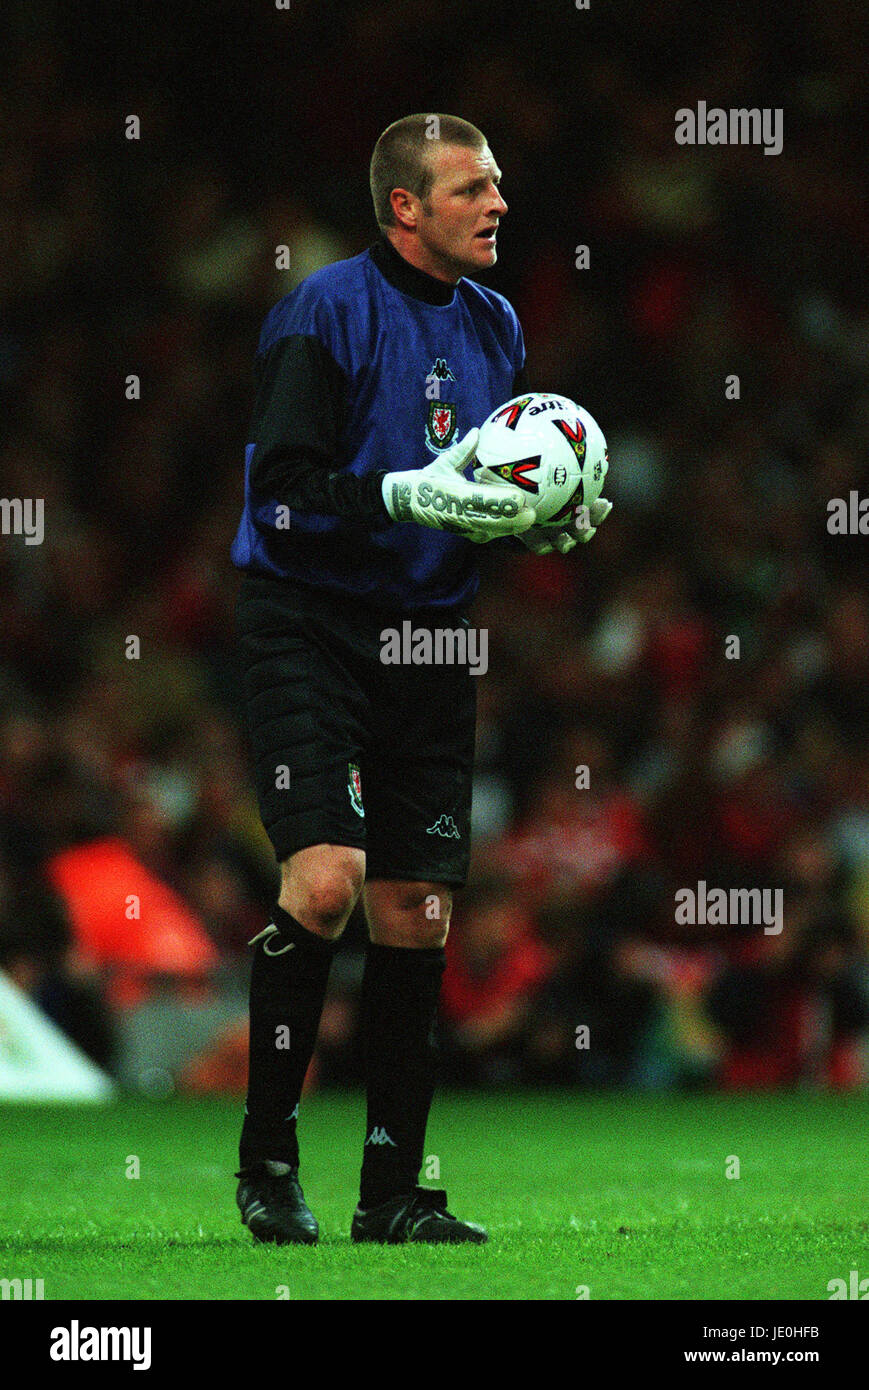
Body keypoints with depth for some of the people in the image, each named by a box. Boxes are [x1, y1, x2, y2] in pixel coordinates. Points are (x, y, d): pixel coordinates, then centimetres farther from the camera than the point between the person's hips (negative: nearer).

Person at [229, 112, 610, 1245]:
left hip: (428, 639, 6)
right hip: (307, 627, -6)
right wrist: (406, 494, -26)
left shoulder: (494, 326, 13)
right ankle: (267, 1155, -4)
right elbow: (280, 484, -15)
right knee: (327, 878, -20)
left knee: (415, 915, 4)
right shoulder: (325, 313, -9)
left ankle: (393, 1191, 11)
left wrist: (540, 522, 2)